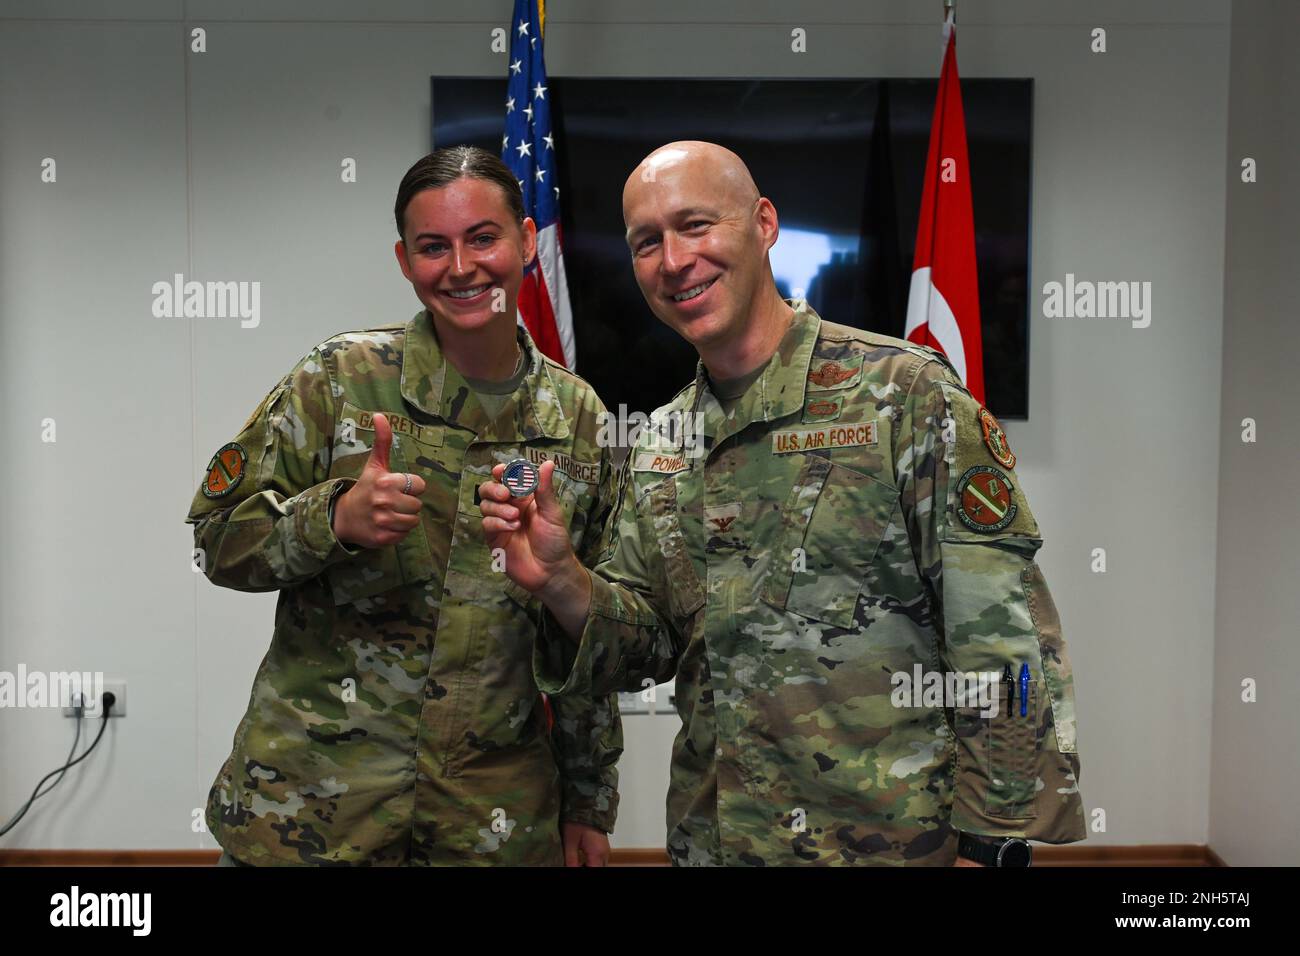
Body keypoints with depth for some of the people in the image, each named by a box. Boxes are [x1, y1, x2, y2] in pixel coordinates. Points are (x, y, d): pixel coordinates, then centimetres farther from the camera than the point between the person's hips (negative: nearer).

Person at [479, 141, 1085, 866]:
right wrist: (561, 583, -11)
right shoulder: (661, 445, 5)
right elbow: (653, 644, 7)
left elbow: (1007, 643, -15)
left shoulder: (905, 393, -13)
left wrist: (989, 845, -16)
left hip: (889, 836, -5)